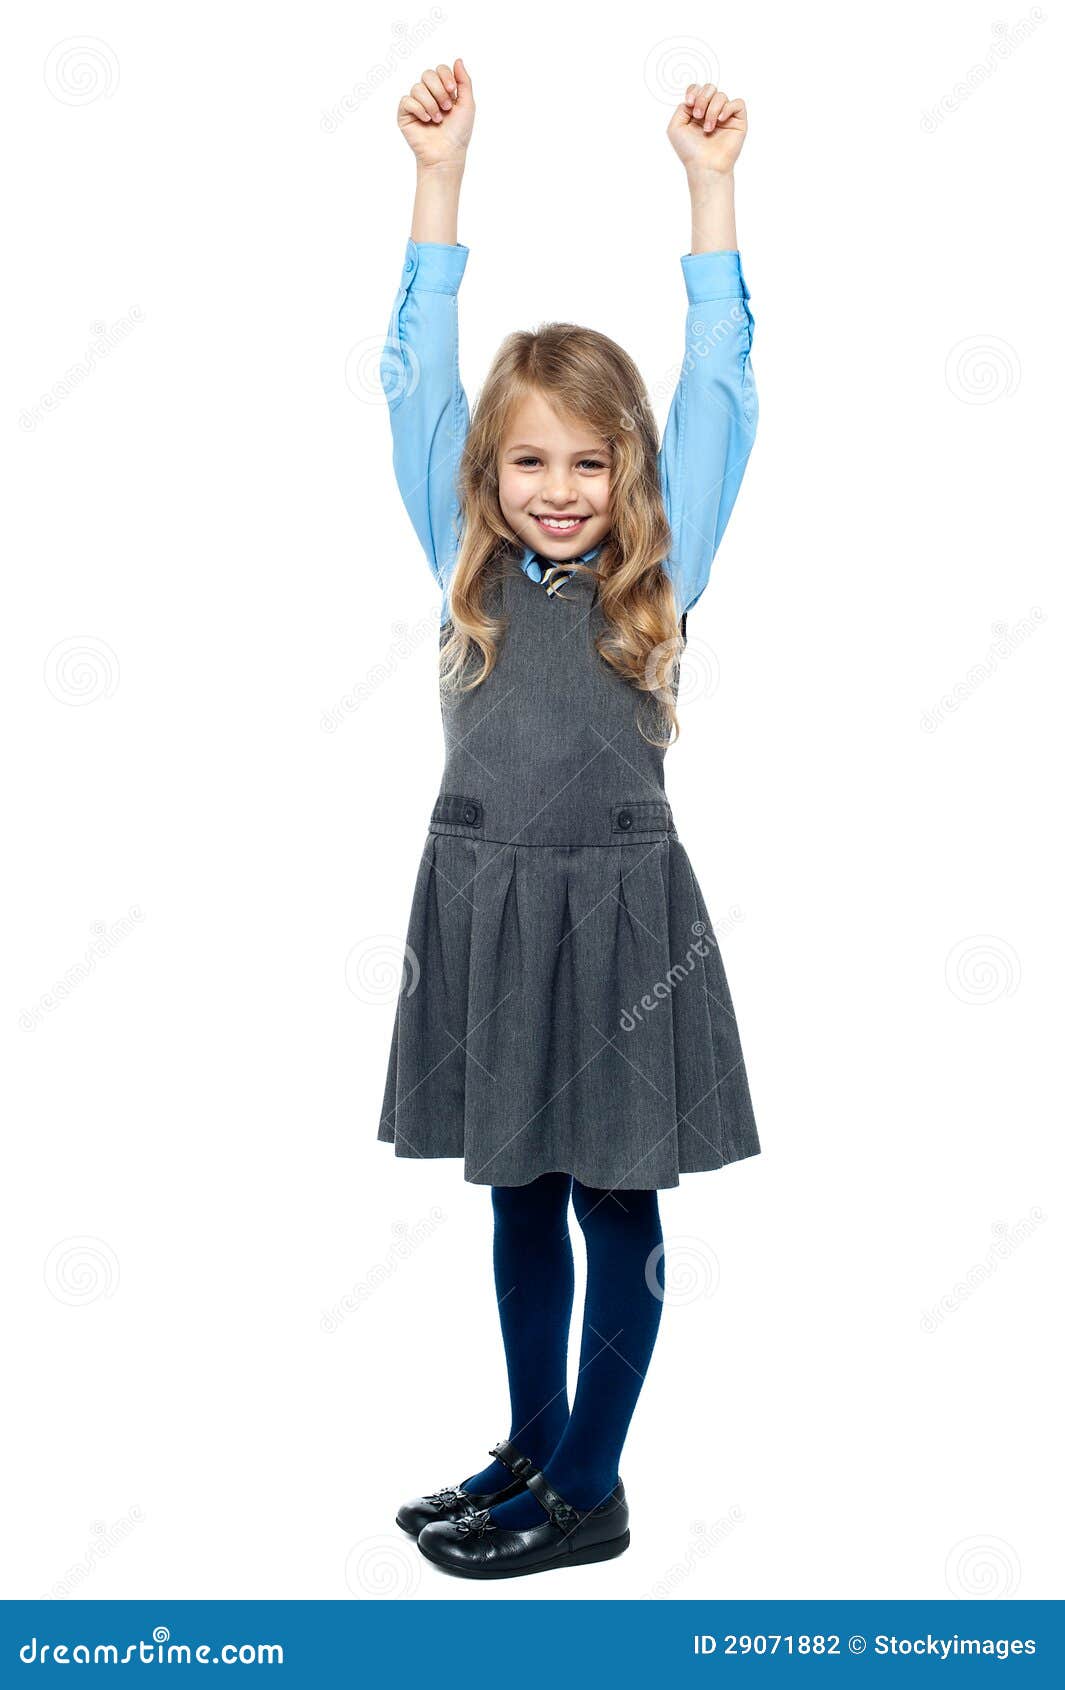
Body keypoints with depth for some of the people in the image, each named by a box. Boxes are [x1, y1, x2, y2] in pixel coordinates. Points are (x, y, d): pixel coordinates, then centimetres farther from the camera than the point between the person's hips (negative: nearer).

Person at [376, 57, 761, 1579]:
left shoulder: (658, 577, -1)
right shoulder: (470, 569, 4)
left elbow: (718, 383, -2)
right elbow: (418, 371, 2)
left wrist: (709, 188, -4)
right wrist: (443, 171, -2)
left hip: (623, 912, -2)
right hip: (486, 908, 3)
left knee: (618, 1212, 7)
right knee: (522, 1202, 16)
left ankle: (590, 1492, 22)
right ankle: (529, 1452, 33)